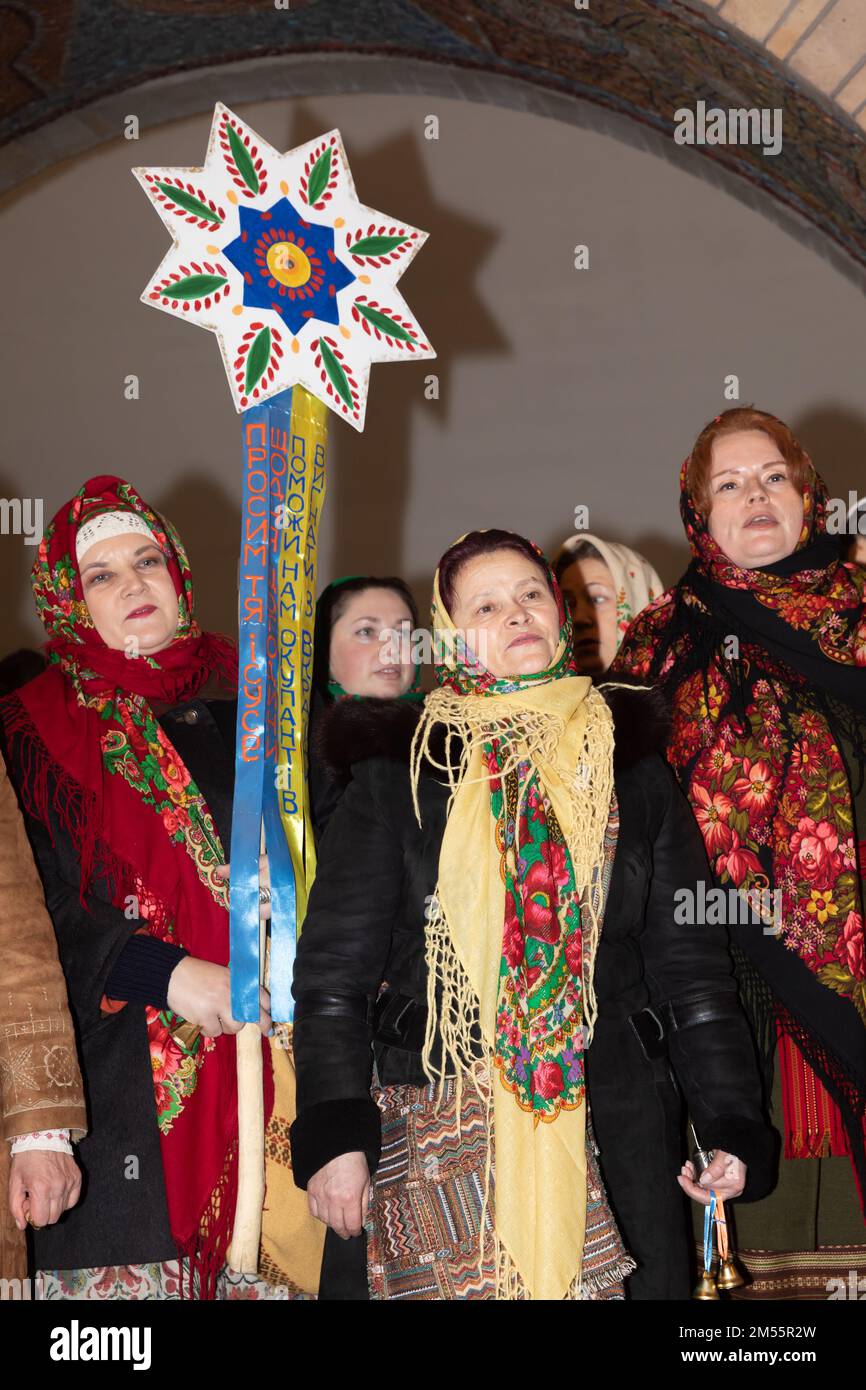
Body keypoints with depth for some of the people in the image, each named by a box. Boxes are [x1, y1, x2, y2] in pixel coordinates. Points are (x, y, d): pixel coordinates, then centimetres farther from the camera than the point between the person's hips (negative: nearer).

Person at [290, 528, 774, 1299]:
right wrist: (333, 1136, -8)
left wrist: (733, 1122, 3)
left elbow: (691, 960, 10)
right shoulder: (399, 771, 3)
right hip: (439, 1128, -2)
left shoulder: (631, 765, 10)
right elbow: (333, 970, 1)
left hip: (613, 1122, 2)